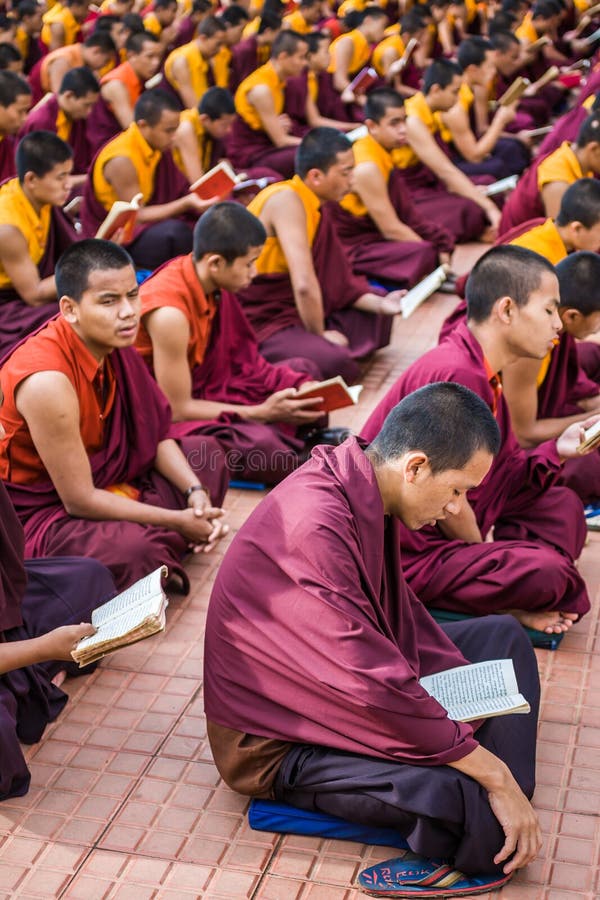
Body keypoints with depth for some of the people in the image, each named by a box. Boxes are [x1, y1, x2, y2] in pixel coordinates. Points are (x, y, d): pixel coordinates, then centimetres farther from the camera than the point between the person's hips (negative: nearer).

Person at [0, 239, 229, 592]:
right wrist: (177, 521, -19)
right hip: (37, 512, -9)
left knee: (207, 455, 14)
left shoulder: (112, 342, -7)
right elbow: (79, 501, -26)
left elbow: (153, 432, 5)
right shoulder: (47, 381, -31)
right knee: (135, 552, -36)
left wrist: (195, 492, -11)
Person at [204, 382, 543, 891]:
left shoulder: (361, 491, -4)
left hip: (339, 686, 10)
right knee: (466, 804, -33)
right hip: (277, 743, -10)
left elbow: (399, 611, 9)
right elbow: (376, 685, -33)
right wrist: (495, 775, -25)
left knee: (502, 635, 13)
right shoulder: (314, 527, -33)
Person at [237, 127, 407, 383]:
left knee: (375, 320, 17)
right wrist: (318, 334, -14)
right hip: (257, 323, -10)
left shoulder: (315, 208, 9)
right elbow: (304, 284, -27)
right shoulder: (287, 200, -20)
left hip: (293, 311, 10)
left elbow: (332, 281, 9)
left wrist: (380, 304, -1)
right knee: (335, 362, -30)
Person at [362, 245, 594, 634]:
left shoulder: (482, 373, 9)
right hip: (406, 555, -11)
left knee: (563, 507, 15)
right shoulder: (458, 375, -23)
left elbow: (501, 480, 8)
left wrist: (556, 451, -6)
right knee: (547, 573, -25)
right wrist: (486, 559, -7)